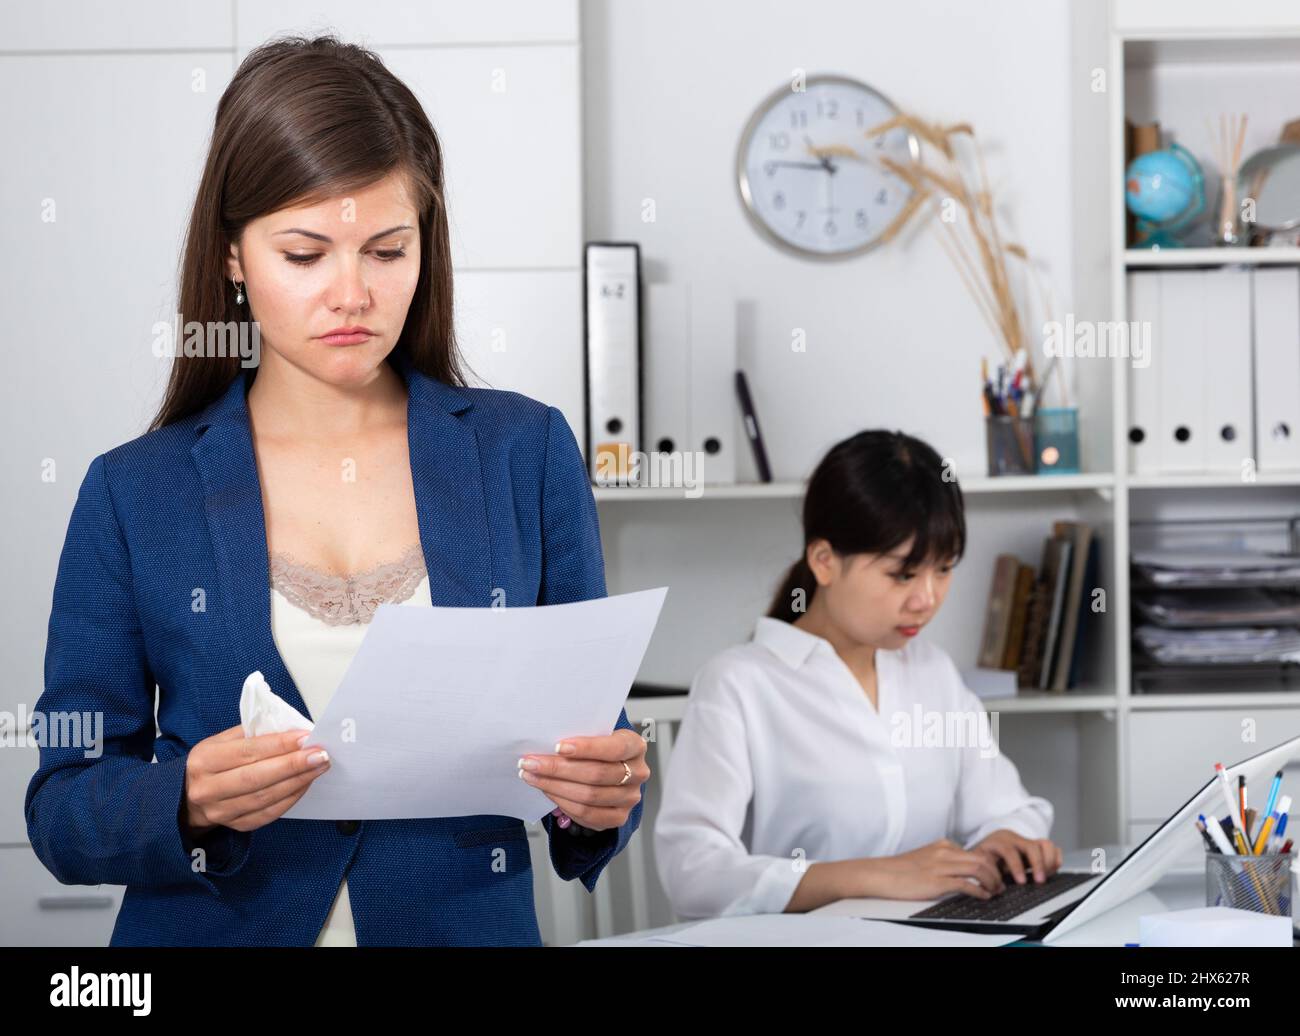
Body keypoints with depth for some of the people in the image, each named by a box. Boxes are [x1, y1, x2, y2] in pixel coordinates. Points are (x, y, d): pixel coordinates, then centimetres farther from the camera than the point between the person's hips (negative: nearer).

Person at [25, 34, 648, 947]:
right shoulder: (135, 493, 2)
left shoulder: (528, 453, 4)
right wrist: (188, 802, -16)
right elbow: (62, 805, 2)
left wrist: (601, 796, -12)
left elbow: (596, 727, 8)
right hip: (217, 928, -1)